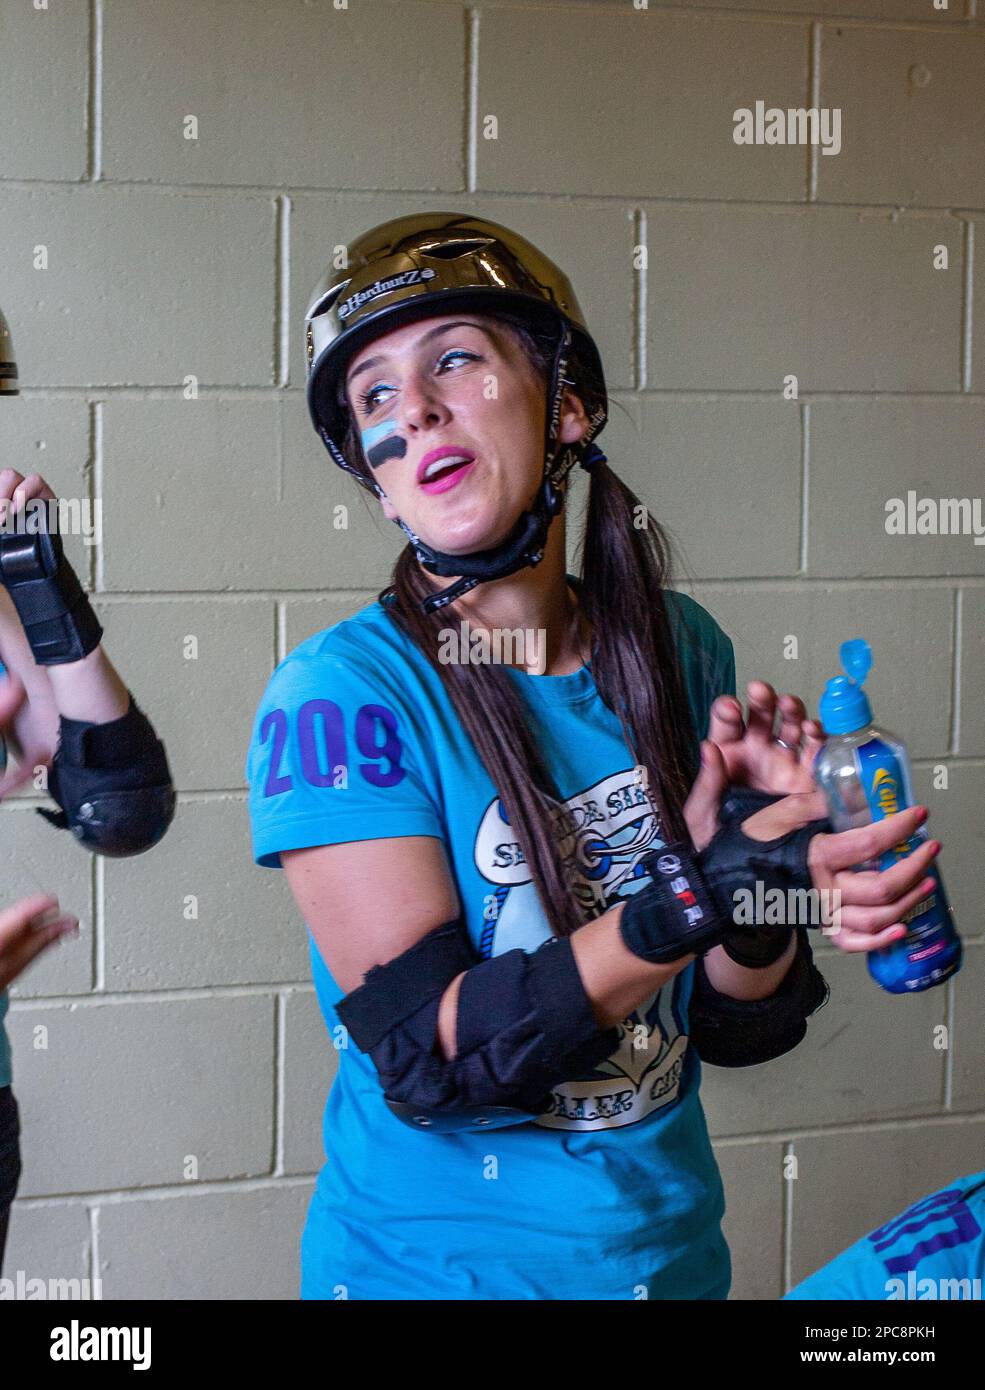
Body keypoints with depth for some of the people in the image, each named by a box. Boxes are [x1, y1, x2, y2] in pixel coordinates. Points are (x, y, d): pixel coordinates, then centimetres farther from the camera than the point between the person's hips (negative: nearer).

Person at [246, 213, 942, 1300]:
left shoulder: (676, 648, -4)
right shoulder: (339, 693, -17)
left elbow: (733, 1029, 0)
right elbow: (426, 1054, -22)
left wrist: (765, 901, -19)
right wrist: (693, 903, -31)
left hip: (669, 1247, 4)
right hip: (431, 1261, -4)